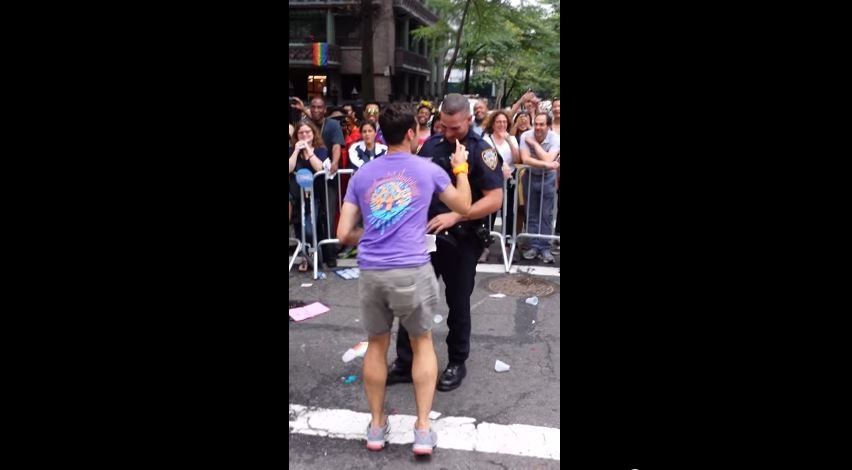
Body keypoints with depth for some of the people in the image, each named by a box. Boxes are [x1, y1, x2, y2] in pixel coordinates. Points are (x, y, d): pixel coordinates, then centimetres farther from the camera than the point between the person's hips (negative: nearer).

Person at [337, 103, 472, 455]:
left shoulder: (362, 175, 12)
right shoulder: (428, 170, 6)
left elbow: (344, 234, 8)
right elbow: (464, 207, 20)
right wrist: (461, 167, 31)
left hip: (370, 272, 2)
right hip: (412, 270, -2)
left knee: (376, 345, 19)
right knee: (422, 342, 17)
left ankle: (376, 425, 29)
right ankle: (423, 429, 17)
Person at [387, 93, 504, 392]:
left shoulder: (482, 151, -11)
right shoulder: (431, 145, 4)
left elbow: (495, 200, -18)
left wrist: (454, 216, -27)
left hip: (462, 240, -4)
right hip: (427, 234, 5)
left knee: (458, 303, 9)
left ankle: (457, 363, 27)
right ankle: (405, 363, 21)